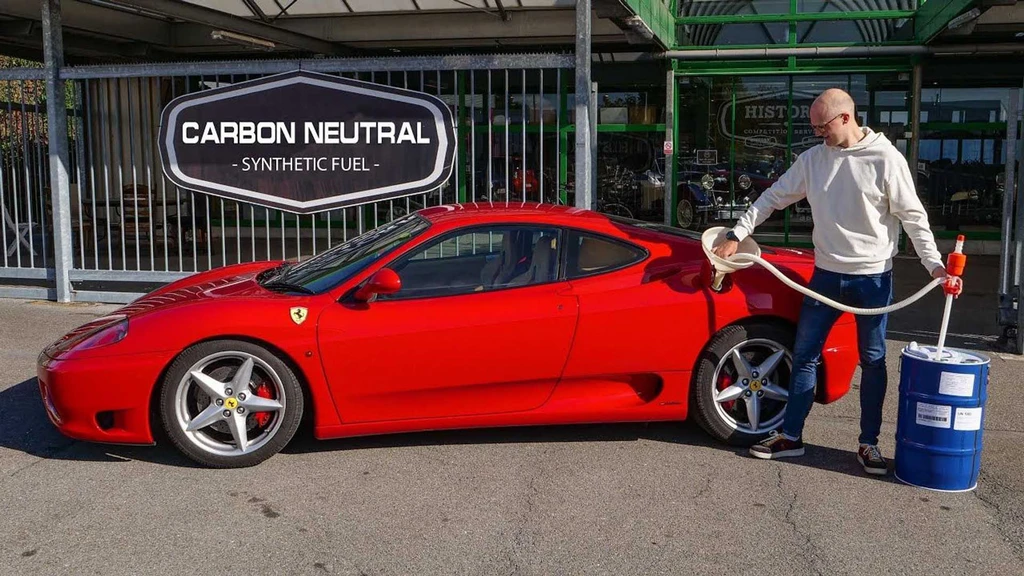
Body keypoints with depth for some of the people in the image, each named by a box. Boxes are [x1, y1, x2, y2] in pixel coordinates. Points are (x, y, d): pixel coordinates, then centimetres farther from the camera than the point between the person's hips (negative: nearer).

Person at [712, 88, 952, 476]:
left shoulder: (885, 158, -10)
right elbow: (773, 197, 7)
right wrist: (736, 235, 2)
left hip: (873, 277, -4)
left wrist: (934, 264, -13)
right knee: (804, 354, 6)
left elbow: (913, 216, -7)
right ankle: (790, 436, 16)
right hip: (826, 274, 4)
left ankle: (868, 444, 18)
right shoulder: (813, 159, 2)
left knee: (873, 361, 6)